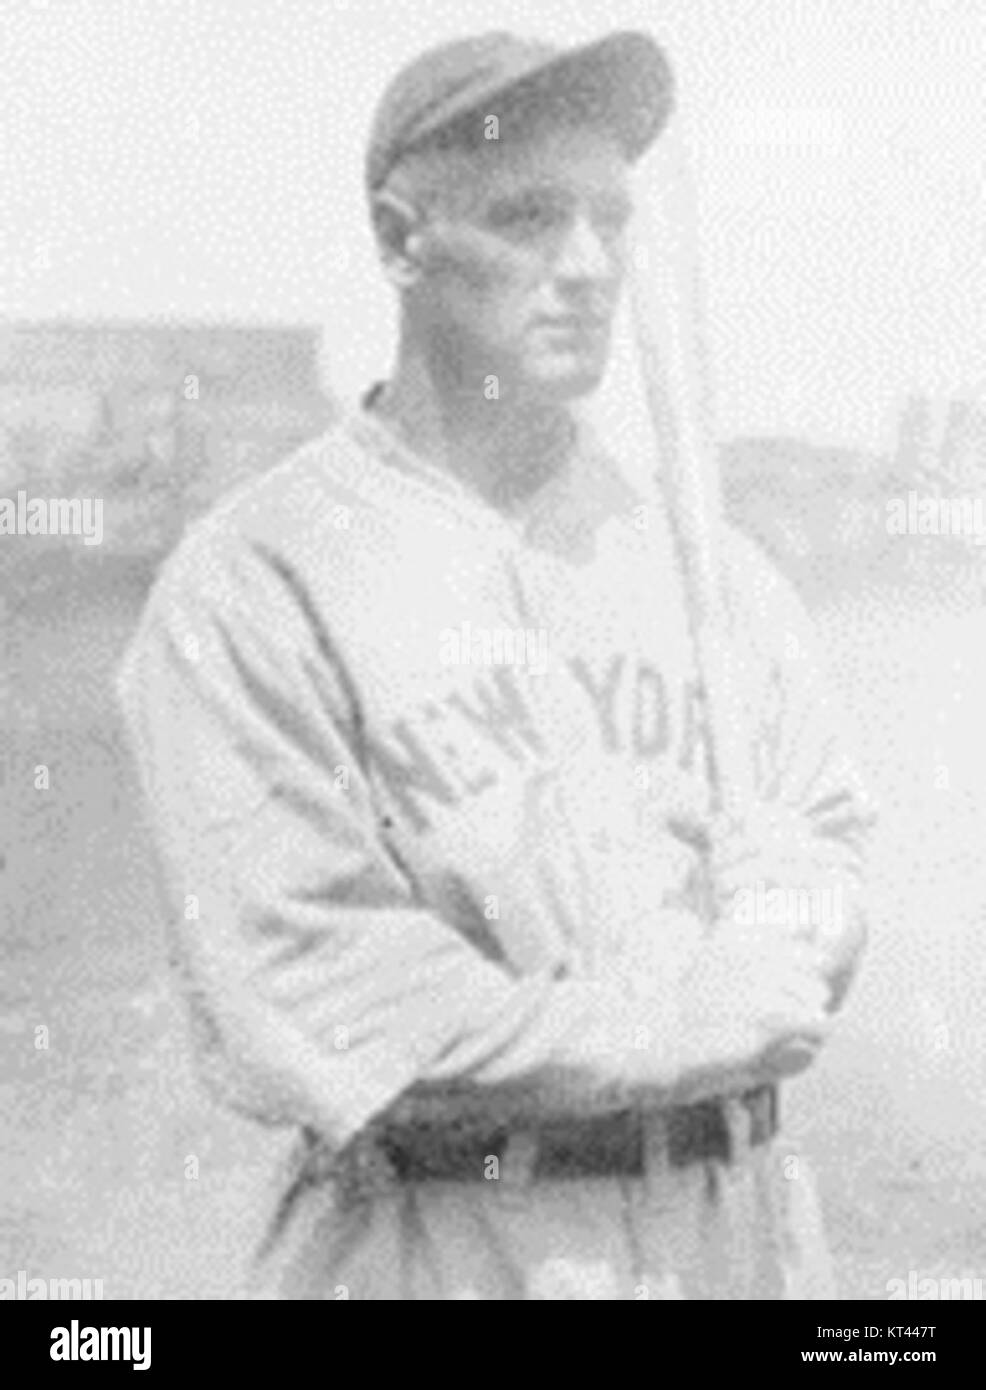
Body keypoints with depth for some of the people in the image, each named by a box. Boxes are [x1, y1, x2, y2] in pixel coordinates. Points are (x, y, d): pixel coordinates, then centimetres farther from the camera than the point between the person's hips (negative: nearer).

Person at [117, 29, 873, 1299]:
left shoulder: (705, 558, 9)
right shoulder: (252, 580, -9)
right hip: (436, 1243, -4)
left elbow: (828, 857, 10)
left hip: (741, 1226, 5)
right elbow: (302, 996, -16)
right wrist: (687, 1025, -13)